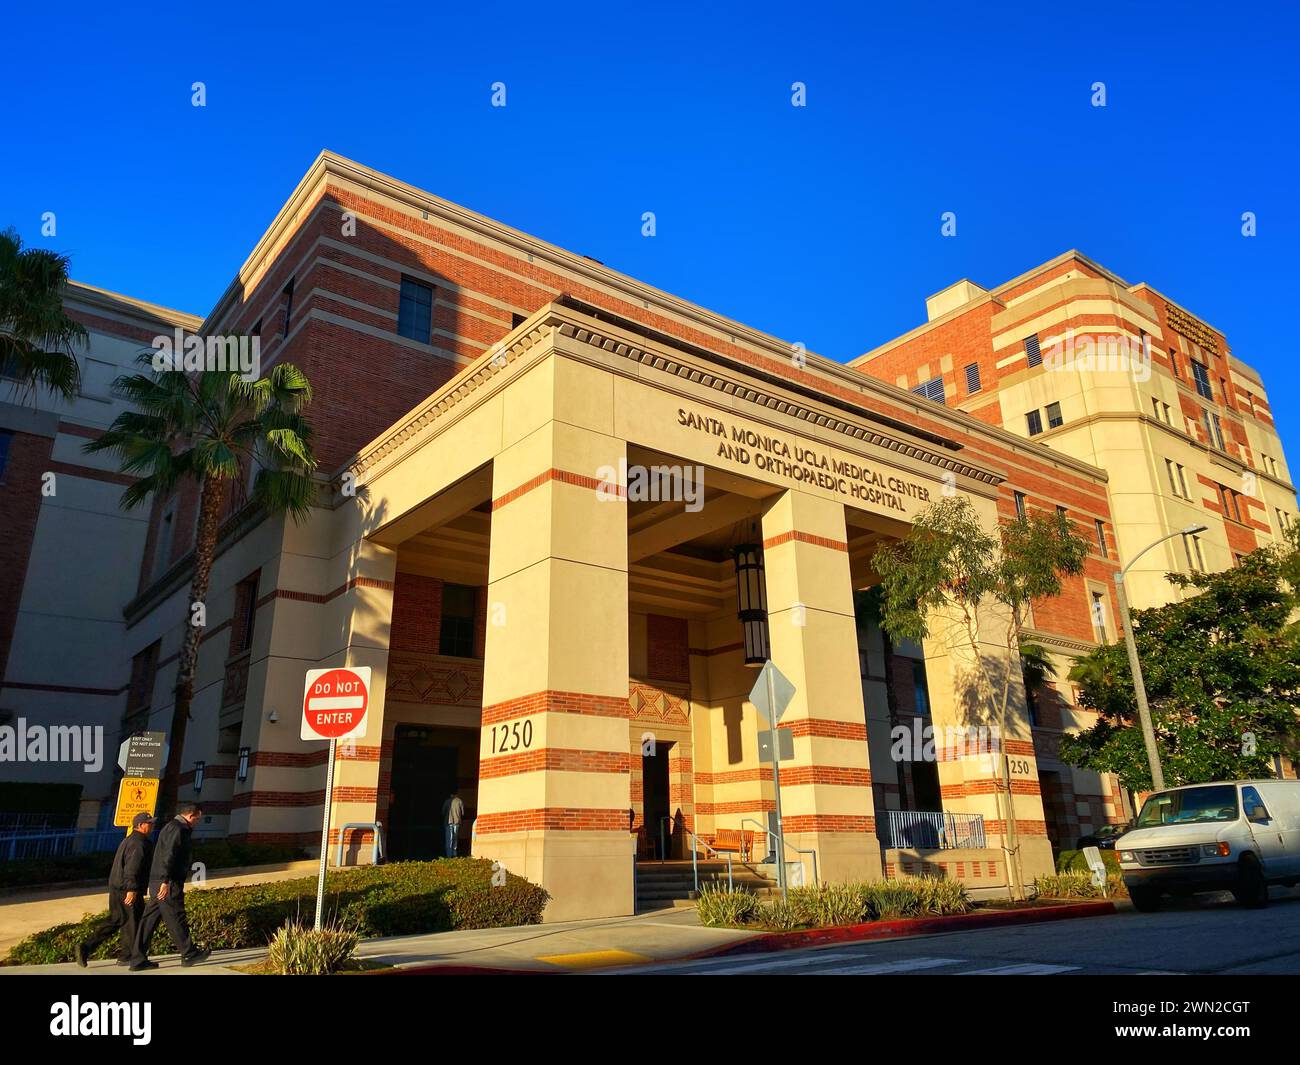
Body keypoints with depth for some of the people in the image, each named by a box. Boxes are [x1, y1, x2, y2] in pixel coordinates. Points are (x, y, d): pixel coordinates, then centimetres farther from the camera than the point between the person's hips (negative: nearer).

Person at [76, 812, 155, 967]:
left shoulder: (128, 840, 19)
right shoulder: (139, 843, -15)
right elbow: (132, 868, -25)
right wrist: (132, 889, -29)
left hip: (116, 888, 10)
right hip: (128, 890, -10)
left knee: (115, 920, 16)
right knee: (133, 921, 1)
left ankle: (86, 946, 9)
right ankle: (126, 957, 8)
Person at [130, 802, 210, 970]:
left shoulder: (171, 827, 20)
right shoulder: (177, 829, -14)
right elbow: (168, 856, -23)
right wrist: (165, 881, -25)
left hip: (157, 883, 10)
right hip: (168, 884, -10)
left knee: (149, 920, 9)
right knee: (176, 920, -1)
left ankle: (138, 960, 12)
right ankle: (189, 954, 7)